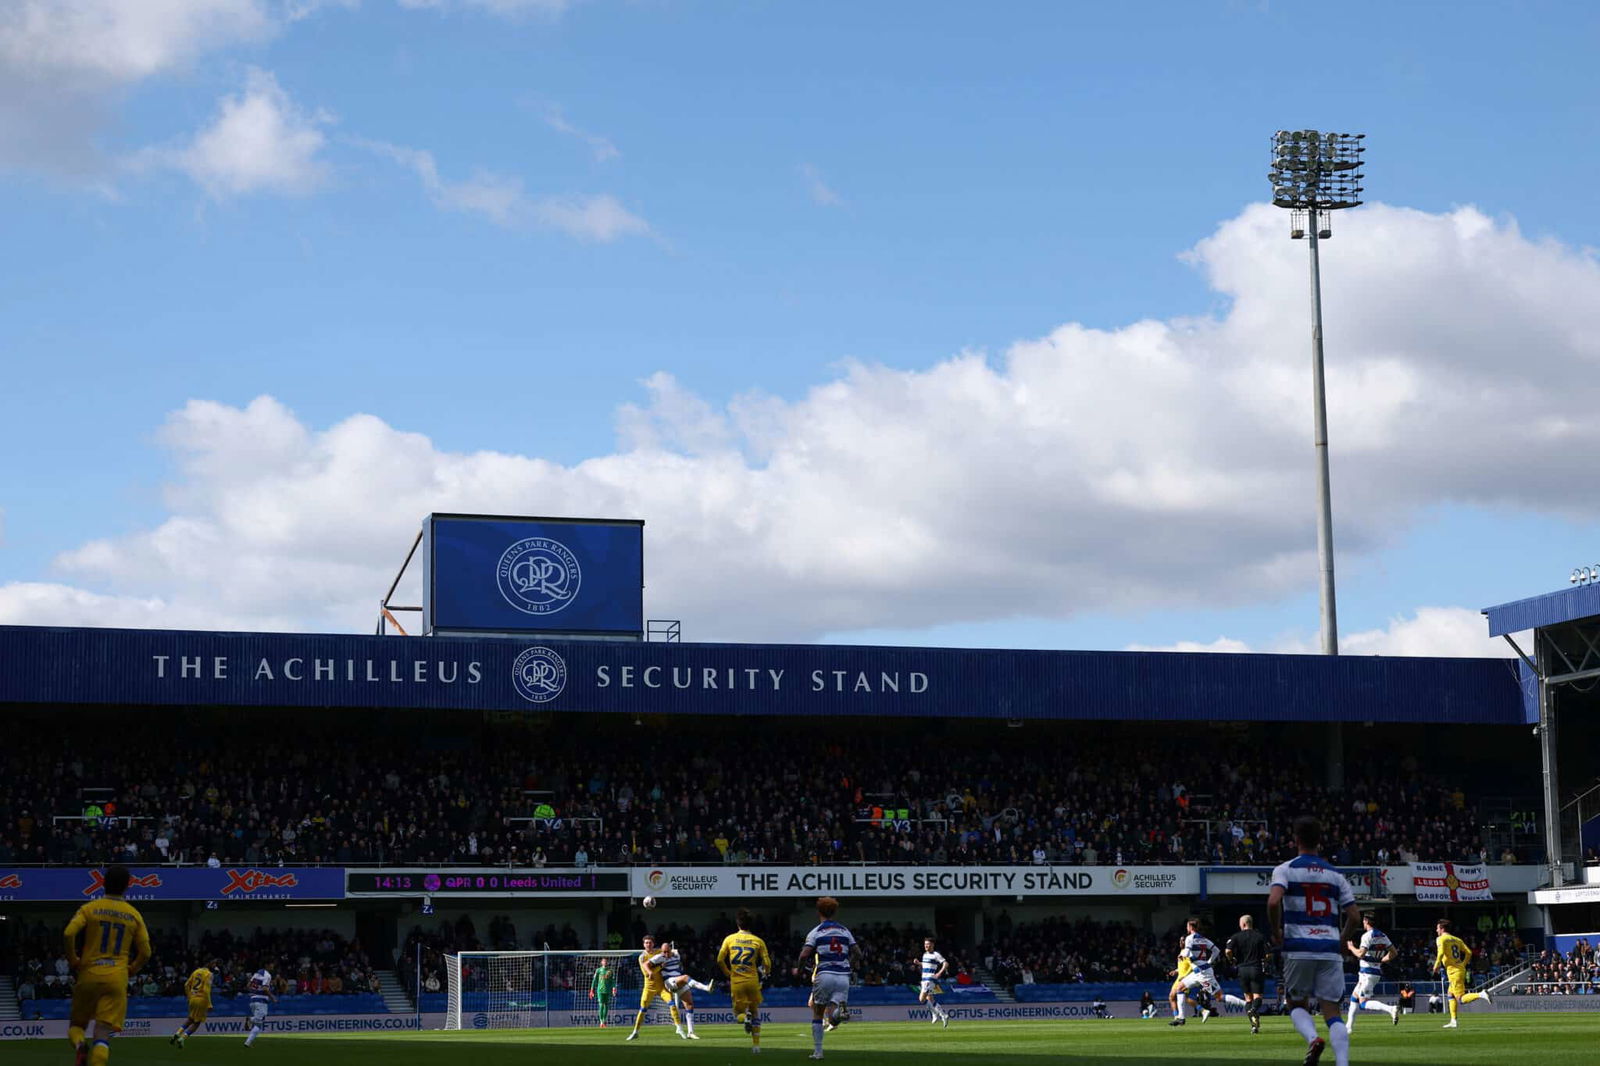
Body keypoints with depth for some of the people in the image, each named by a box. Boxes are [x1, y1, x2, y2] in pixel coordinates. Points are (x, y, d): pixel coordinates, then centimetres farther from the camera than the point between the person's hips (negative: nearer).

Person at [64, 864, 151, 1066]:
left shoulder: (89, 908, 3)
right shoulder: (134, 915, 7)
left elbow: (69, 933, -13)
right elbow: (145, 952, 6)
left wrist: (72, 960, 0)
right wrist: (130, 971, 21)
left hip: (89, 975, 0)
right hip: (118, 978, 0)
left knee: (76, 1023, 15)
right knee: (103, 1032, -5)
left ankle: (80, 1045, -18)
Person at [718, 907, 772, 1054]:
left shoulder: (729, 939, 2)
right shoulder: (758, 941, 0)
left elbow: (720, 960, 0)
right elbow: (767, 963, -3)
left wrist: (728, 974, 17)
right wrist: (766, 973, 20)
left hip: (736, 982, 0)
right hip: (753, 981, 0)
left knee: (738, 1013, 13)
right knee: (756, 1012, 17)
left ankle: (745, 1017, -24)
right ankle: (756, 1044, 8)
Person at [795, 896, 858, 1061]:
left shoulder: (815, 932, 0)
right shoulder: (844, 931, 12)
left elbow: (804, 954, -10)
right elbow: (857, 952, 11)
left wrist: (798, 969, 8)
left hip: (824, 975, -2)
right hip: (843, 977, 2)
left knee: (818, 1013, 14)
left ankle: (817, 1051, 13)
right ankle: (840, 1010, -36)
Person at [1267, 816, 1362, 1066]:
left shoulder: (1285, 869, 1)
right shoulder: (1335, 874, 12)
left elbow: (1273, 902, -18)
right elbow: (1355, 917, 7)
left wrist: (1276, 933, -2)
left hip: (1298, 947, -2)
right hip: (1330, 947, 2)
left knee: (1296, 1004, 16)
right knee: (1331, 1010, 4)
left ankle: (1312, 1038, -14)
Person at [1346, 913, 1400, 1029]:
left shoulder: (1367, 936, -14)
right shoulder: (1382, 936, 11)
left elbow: (1361, 954, -22)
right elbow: (1394, 953, 13)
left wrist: (1351, 947, -4)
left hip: (1367, 972, -9)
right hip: (1377, 972, 9)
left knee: (1363, 1003, -11)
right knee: (1354, 997, 21)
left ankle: (1390, 1009, -31)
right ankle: (1349, 1026, 23)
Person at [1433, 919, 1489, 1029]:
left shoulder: (1441, 939, -6)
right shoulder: (1456, 939, 15)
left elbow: (1441, 953, -21)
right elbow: (1469, 953, 11)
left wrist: (1436, 965, -8)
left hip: (1454, 971, -8)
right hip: (1461, 969, 8)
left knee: (1461, 1000, -9)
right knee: (1450, 995, 20)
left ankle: (1480, 995, -29)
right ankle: (1453, 1021, 19)